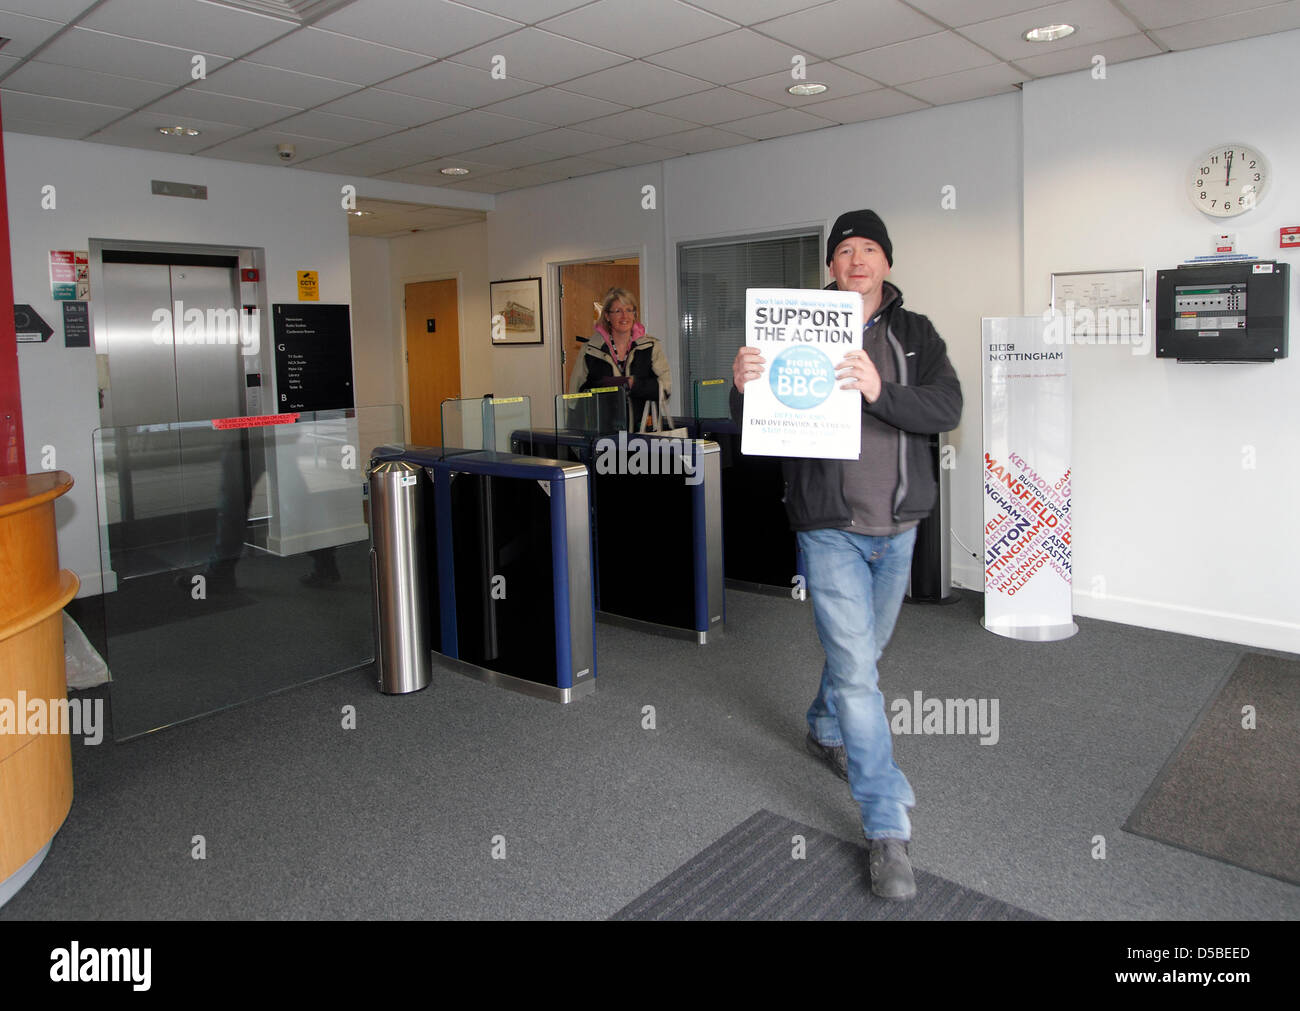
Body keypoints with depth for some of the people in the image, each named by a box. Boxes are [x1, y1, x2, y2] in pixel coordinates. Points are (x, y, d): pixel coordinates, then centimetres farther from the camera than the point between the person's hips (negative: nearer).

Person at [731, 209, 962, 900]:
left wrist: (880, 391, -31)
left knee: (863, 651, 21)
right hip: (830, 527, -3)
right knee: (856, 669, -6)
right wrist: (744, 387, -26)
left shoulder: (914, 334, 3)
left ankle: (825, 731, 51)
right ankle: (887, 830, 5)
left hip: (897, 526, 3)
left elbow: (947, 409, -12)